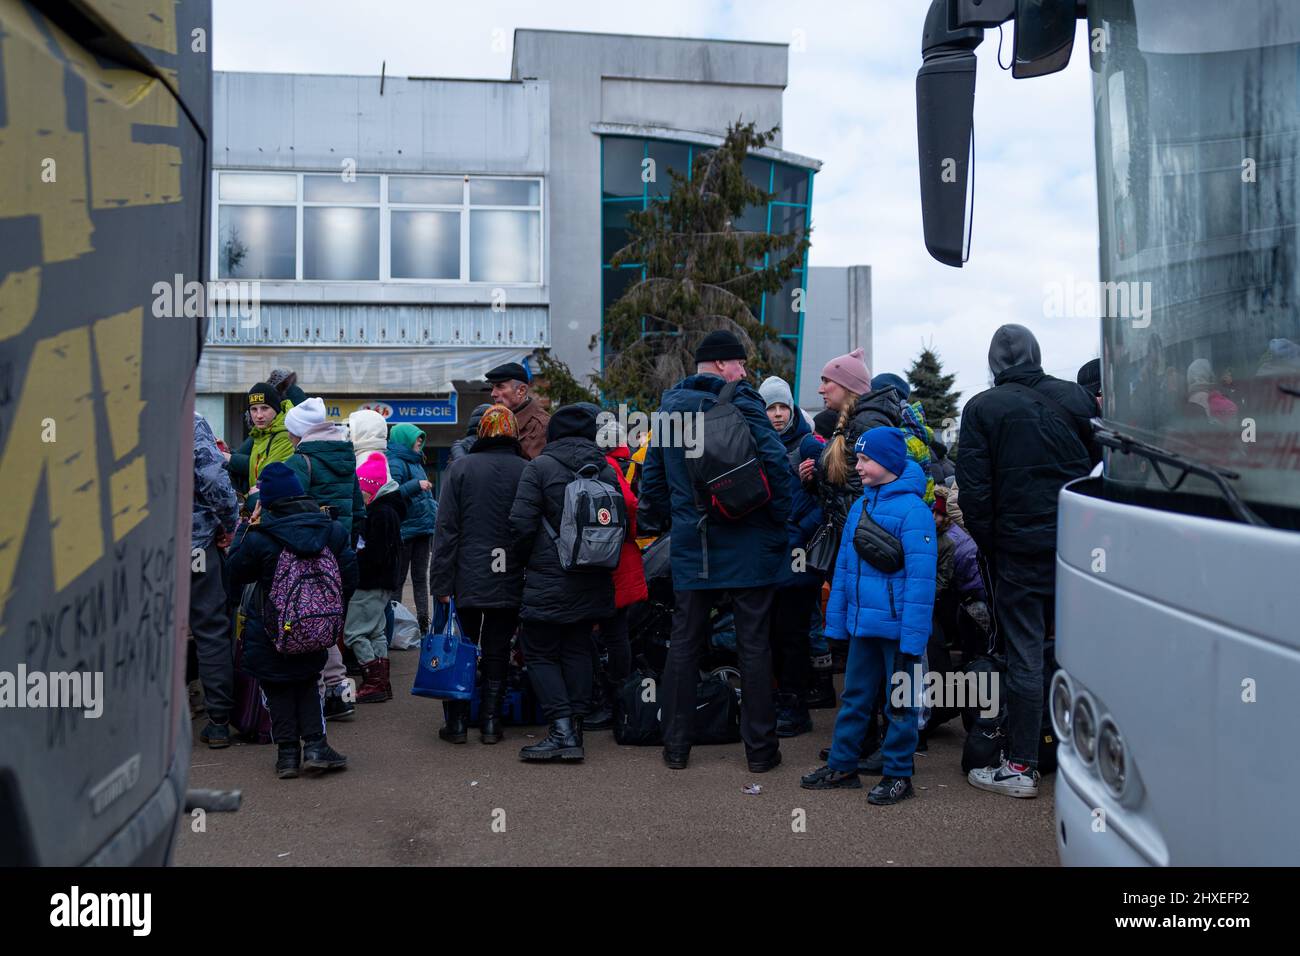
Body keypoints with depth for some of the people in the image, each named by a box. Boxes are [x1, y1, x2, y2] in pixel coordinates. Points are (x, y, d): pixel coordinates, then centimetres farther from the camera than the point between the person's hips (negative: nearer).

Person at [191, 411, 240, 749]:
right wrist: (230, 523, -4)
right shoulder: (189, 421, -9)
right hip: (195, 540, -3)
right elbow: (214, 479, -18)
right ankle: (219, 722, 9)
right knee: (211, 631, 6)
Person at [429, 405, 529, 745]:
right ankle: (490, 722, 12)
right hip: (510, 584, 1)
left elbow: (446, 529, -5)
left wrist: (441, 582, -3)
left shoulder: (460, 468, -3)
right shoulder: (527, 471, -1)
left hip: (467, 580, -1)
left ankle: (456, 722, 11)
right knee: (497, 651, 10)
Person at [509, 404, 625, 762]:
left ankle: (562, 729, -9)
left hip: (549, 580, -5)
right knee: (578, 651, 15)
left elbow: (521, 524, -14)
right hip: (592, 581, 5)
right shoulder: (607, 470, 6)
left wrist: (527, 559, 4)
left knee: (540, 653, 2)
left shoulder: (539, 467, -9)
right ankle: (576, 726, 13)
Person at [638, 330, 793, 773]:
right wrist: (780, 521, -3)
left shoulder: (669, 407, 9)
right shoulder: (742, 403, -8)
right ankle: (760, 748, 10)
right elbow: (776, 464, -15)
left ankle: (676, 745, 14)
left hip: (691, 546, 4)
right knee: (754, 644, 4)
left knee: (684, 642, 10)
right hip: (747, 544, -4)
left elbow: (652, 477, 13)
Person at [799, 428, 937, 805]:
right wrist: (837, 621, 10)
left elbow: (920, 578, -18)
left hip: (897, 629, -7)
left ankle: (898, 775, 18)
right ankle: (842, 766, 27)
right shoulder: (861, 505, 9)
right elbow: (844, 567, 13)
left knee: (900, 702, 6)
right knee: (854, 696, 16)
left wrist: (913, 635, -20)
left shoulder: (912, 509, -15)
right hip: (863, 624, 7)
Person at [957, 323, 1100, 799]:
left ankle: (1021, 767, 6)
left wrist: (990, 546, 2)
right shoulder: (1076, 397, 4)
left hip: (1019, 546, -3)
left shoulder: (982, 408, -6)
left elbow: (973, 490, -8)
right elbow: (1102, 465, 11)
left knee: (1024, 655, 1)